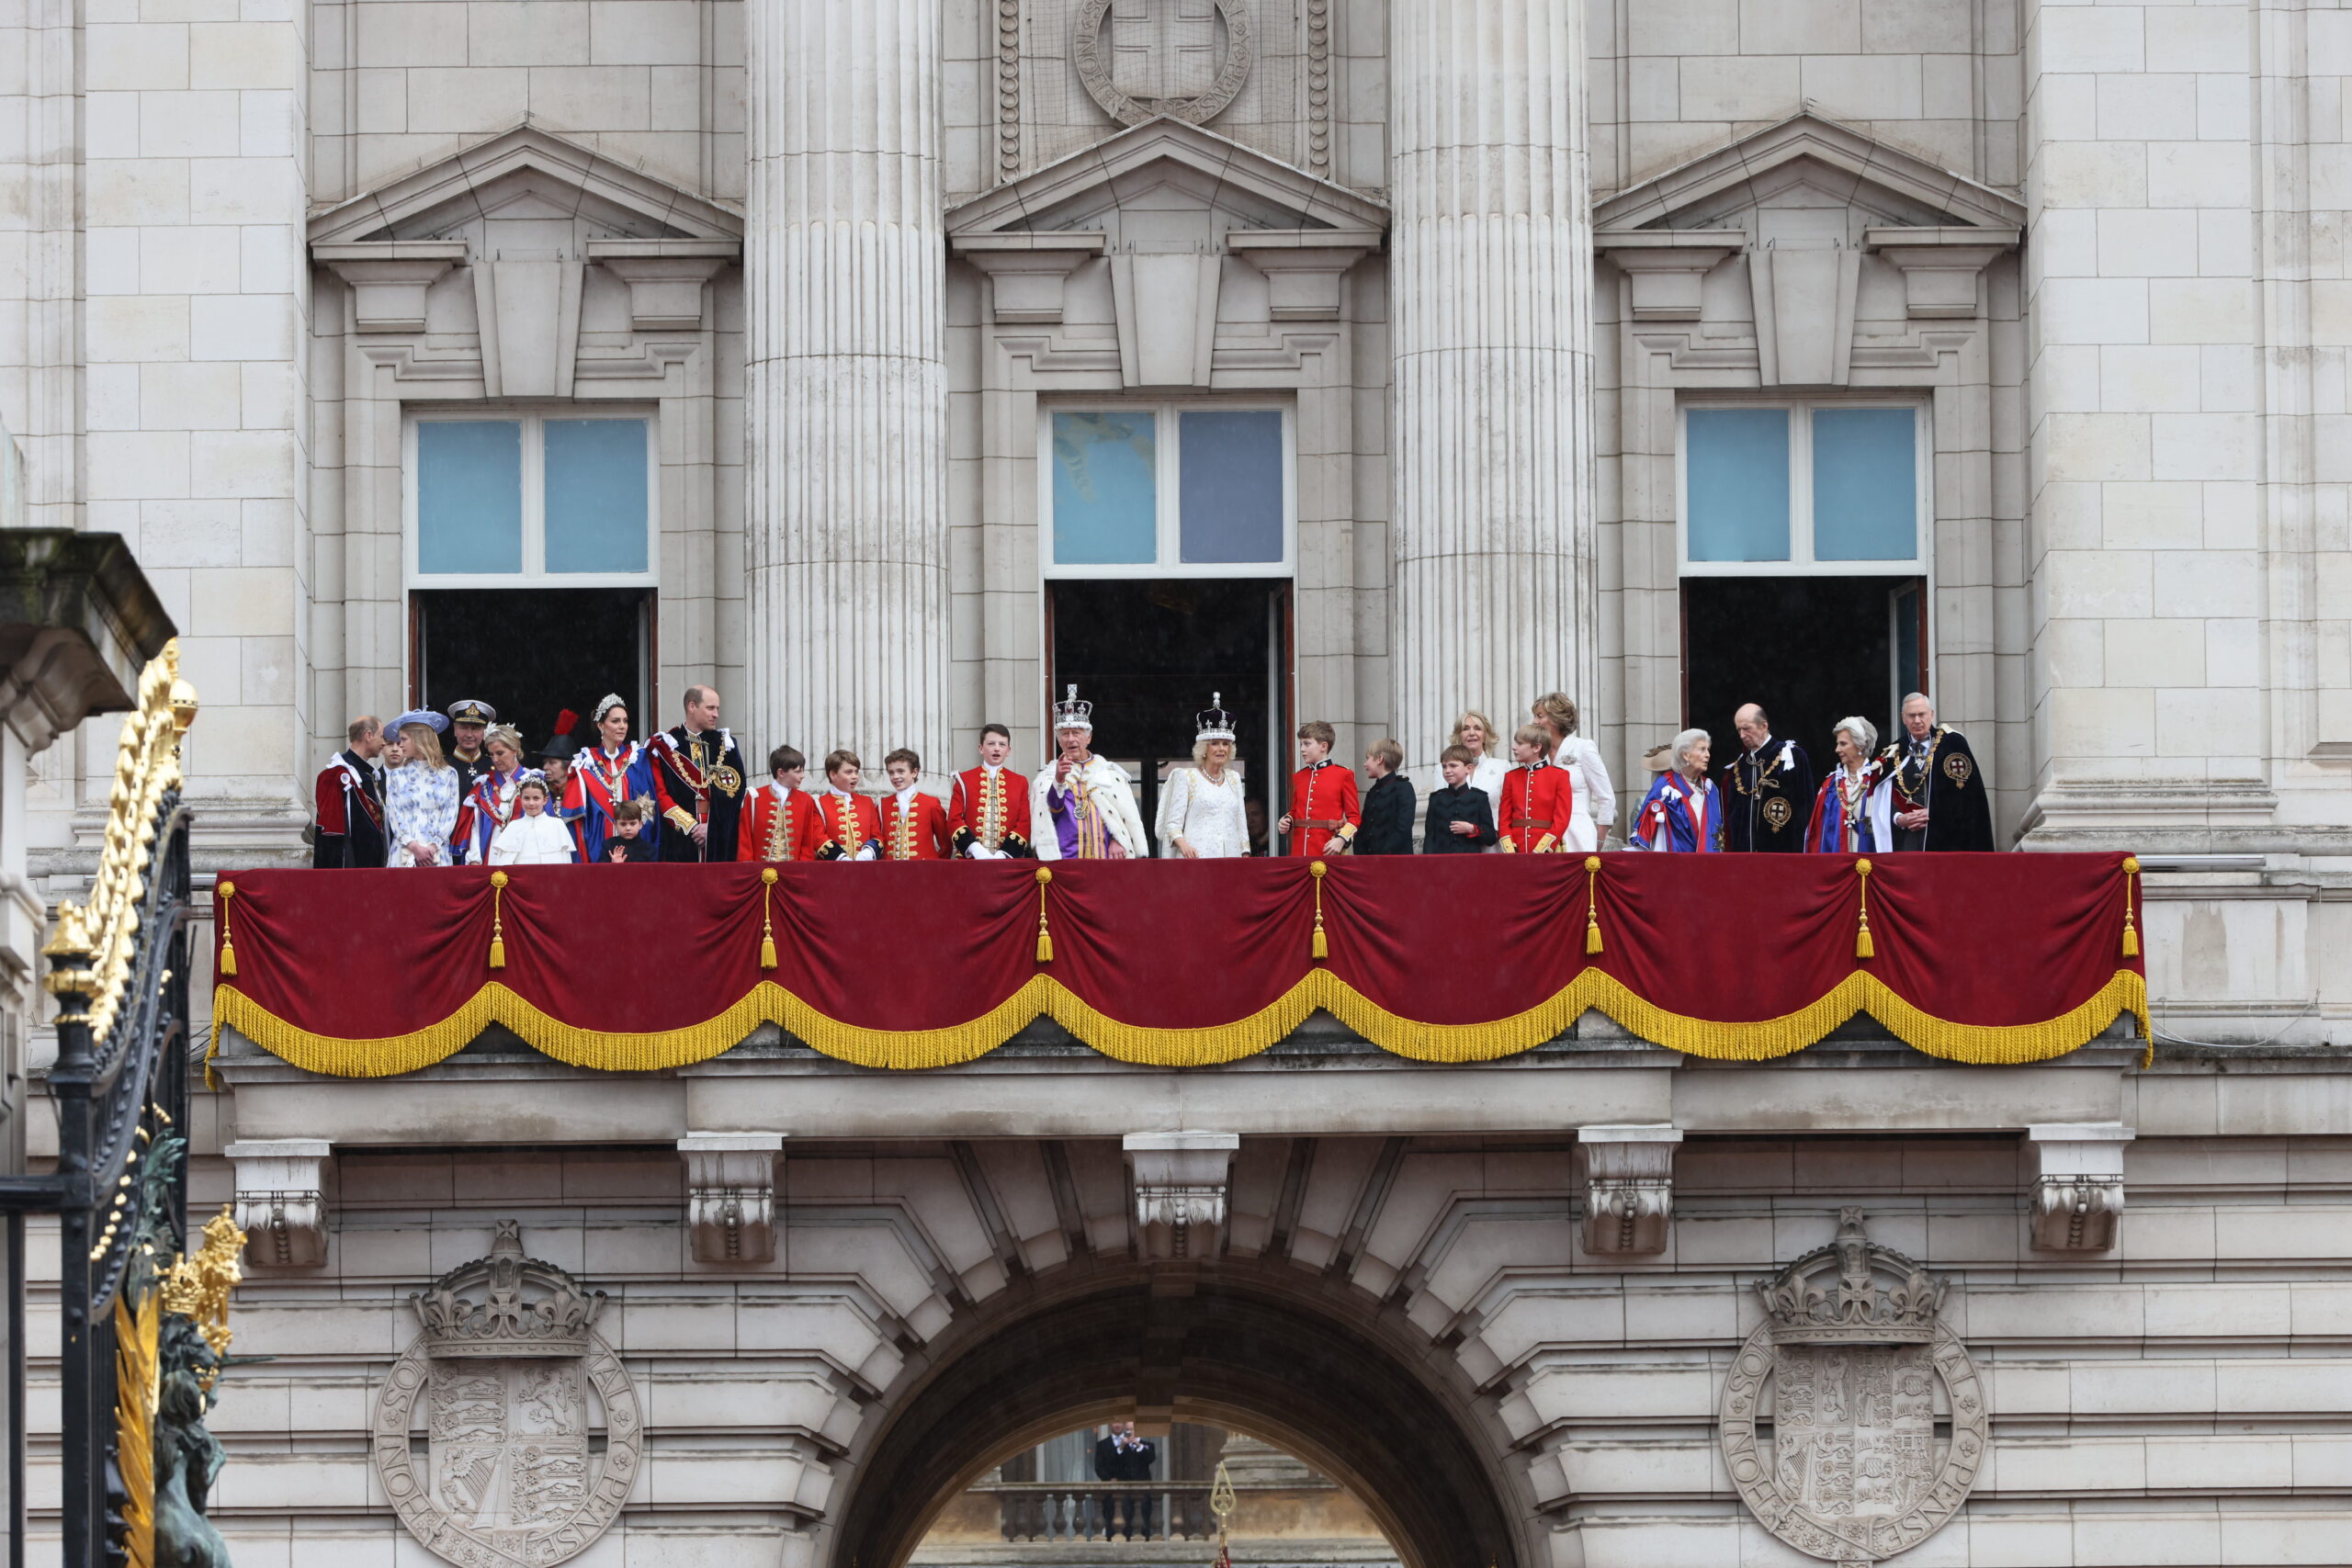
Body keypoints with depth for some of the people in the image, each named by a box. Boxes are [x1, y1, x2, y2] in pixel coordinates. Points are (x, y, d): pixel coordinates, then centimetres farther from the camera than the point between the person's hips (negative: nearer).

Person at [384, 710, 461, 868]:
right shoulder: (396, 776, 12)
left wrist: (433, 847, -9)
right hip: (405, 854, 1)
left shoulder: (448, 775, 8)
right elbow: (394, 816, 4)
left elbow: (451, 814, 3)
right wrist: (415, 847, -9)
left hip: (437, 854, -1)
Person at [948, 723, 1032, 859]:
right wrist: (976, 851, -13)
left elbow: (1025, 823, 4)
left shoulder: (1019, 783, 12)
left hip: (1009, 860, 1)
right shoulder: (964, 780, 9)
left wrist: (1003, 855, -11)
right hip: (971, 860, -1)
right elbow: (954, 821, 3)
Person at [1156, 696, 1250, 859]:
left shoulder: (1234, 778, 21)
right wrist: (1183, 844, -19)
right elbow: (1173, 823, 0)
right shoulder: (1185, 777, 6)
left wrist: (1246, 856, 13)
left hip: (1230, 859, 4)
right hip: (1196, 858, -4)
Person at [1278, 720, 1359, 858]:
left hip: (1328, 852, -5)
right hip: (1299, 851, 5)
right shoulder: (1298, 777, 14)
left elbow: (1354, 817, -2)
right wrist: (1286, 822, 3)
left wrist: (1341, 840, -16)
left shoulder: (1343, 775, -1)